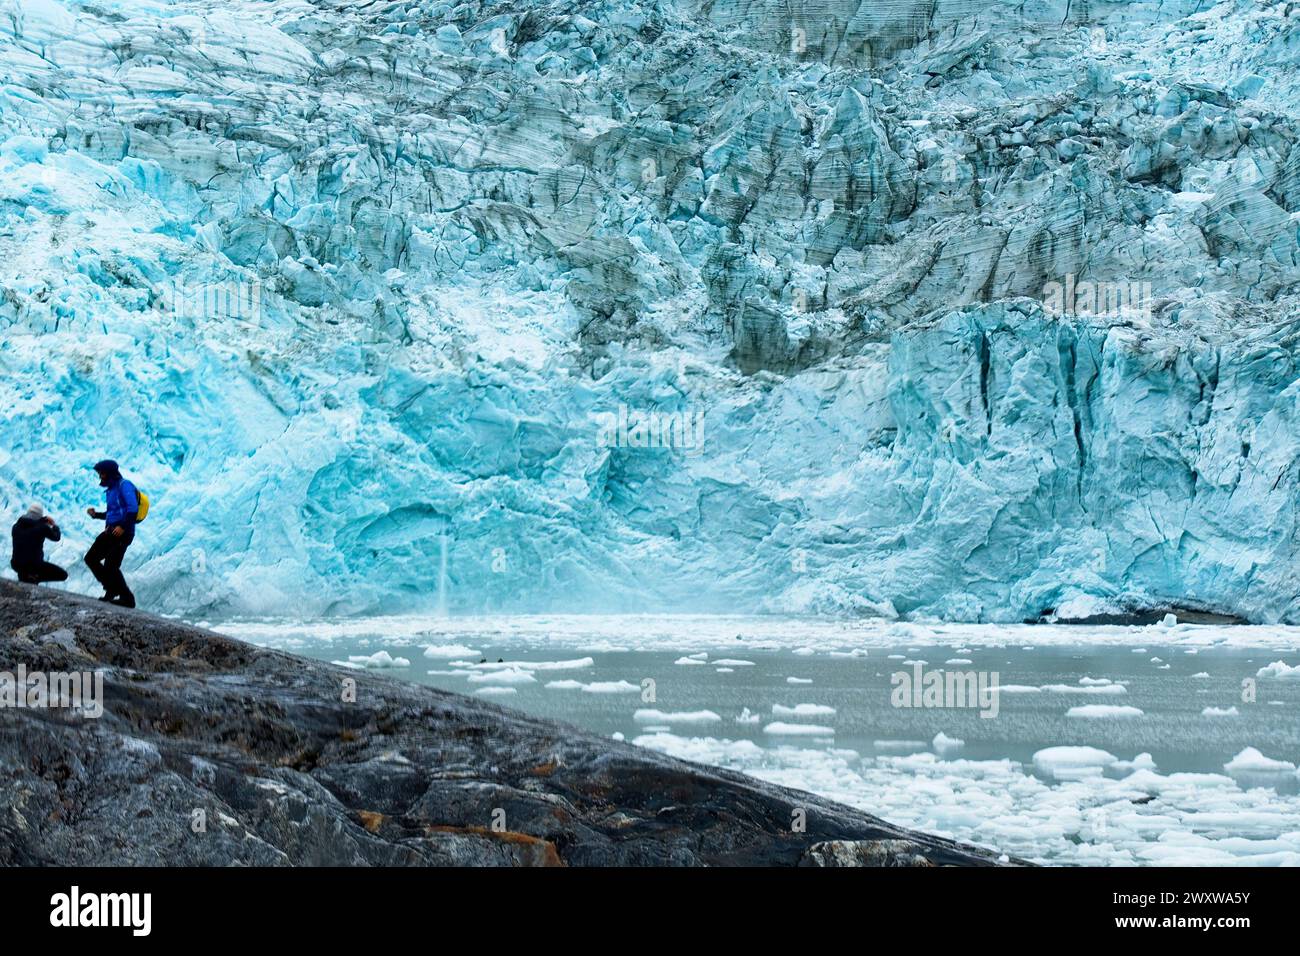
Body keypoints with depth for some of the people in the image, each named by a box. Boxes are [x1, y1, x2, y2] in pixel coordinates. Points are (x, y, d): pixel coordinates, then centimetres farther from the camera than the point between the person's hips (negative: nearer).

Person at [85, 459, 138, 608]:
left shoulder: (124, 485, -8)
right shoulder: (111, 489, 20)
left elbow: (133, 508, -20)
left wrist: (123, 527, -26)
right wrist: (96, 514, 15)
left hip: (122, 532, -10)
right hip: (111, 531, 10)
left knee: (110, 566, -14)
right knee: (91, 558, 8)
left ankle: (127, 599, -5)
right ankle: (112, 589, 13)